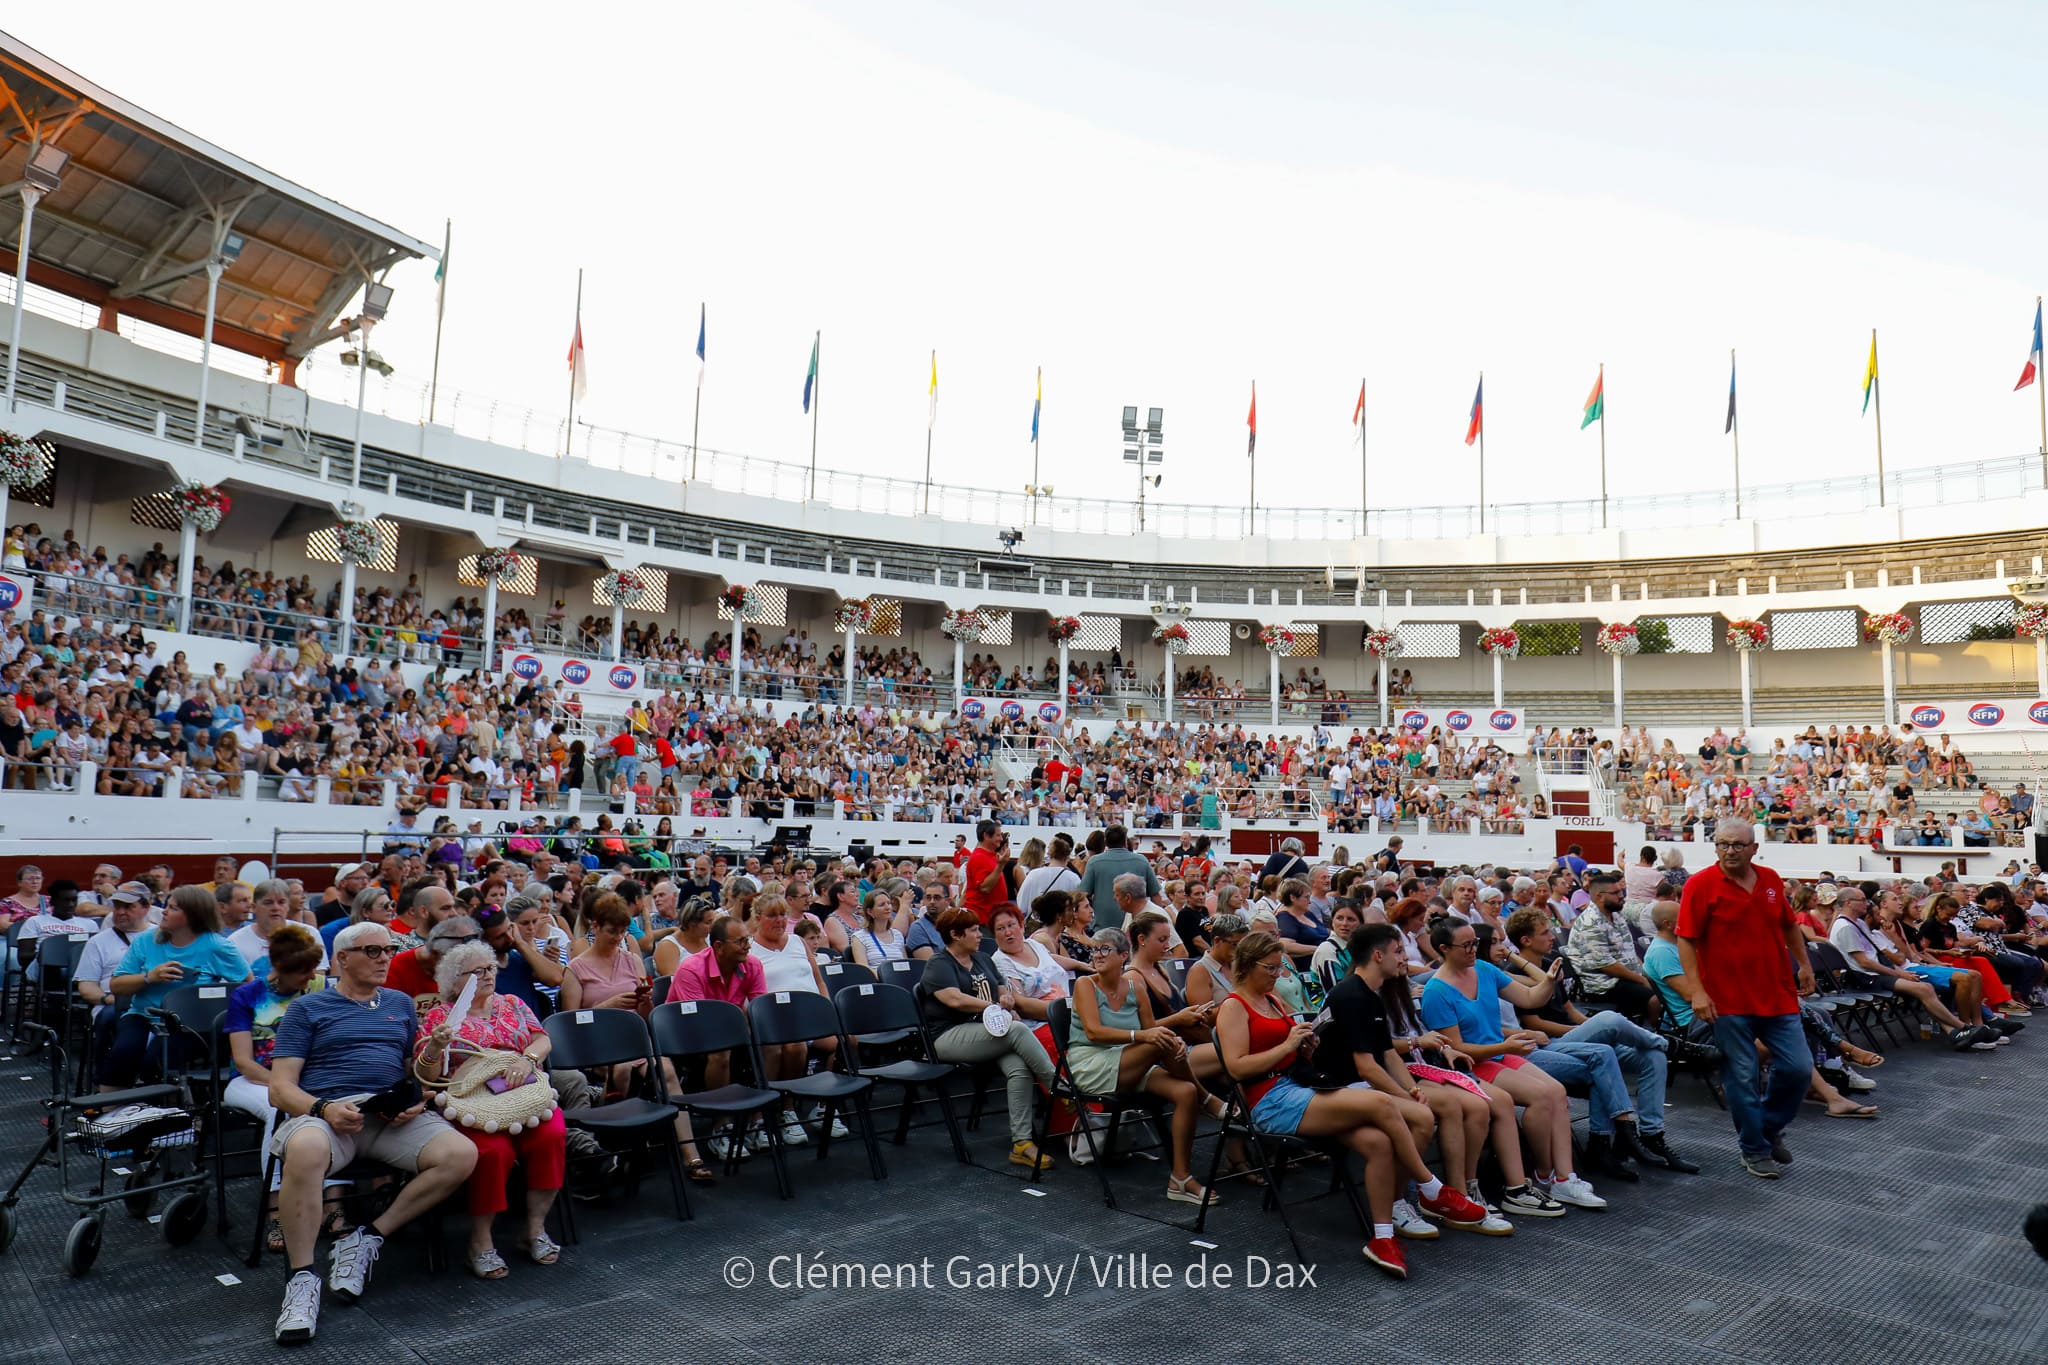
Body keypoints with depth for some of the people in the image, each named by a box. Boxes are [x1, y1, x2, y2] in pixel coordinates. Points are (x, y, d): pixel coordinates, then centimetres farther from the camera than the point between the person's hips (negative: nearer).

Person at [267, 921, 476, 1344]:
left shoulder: (401, 1005, 24)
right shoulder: (307, 1009, 13)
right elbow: (281, 1087, 5)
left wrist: (418, 1102, -2)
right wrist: (323, 1109, -16)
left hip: (394, 1117, 3)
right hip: (327, 1111, -3)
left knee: (461, 1155, -24)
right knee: (305, 1149, -40)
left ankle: (367, 1239, -10)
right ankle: (302, 1279, -24)